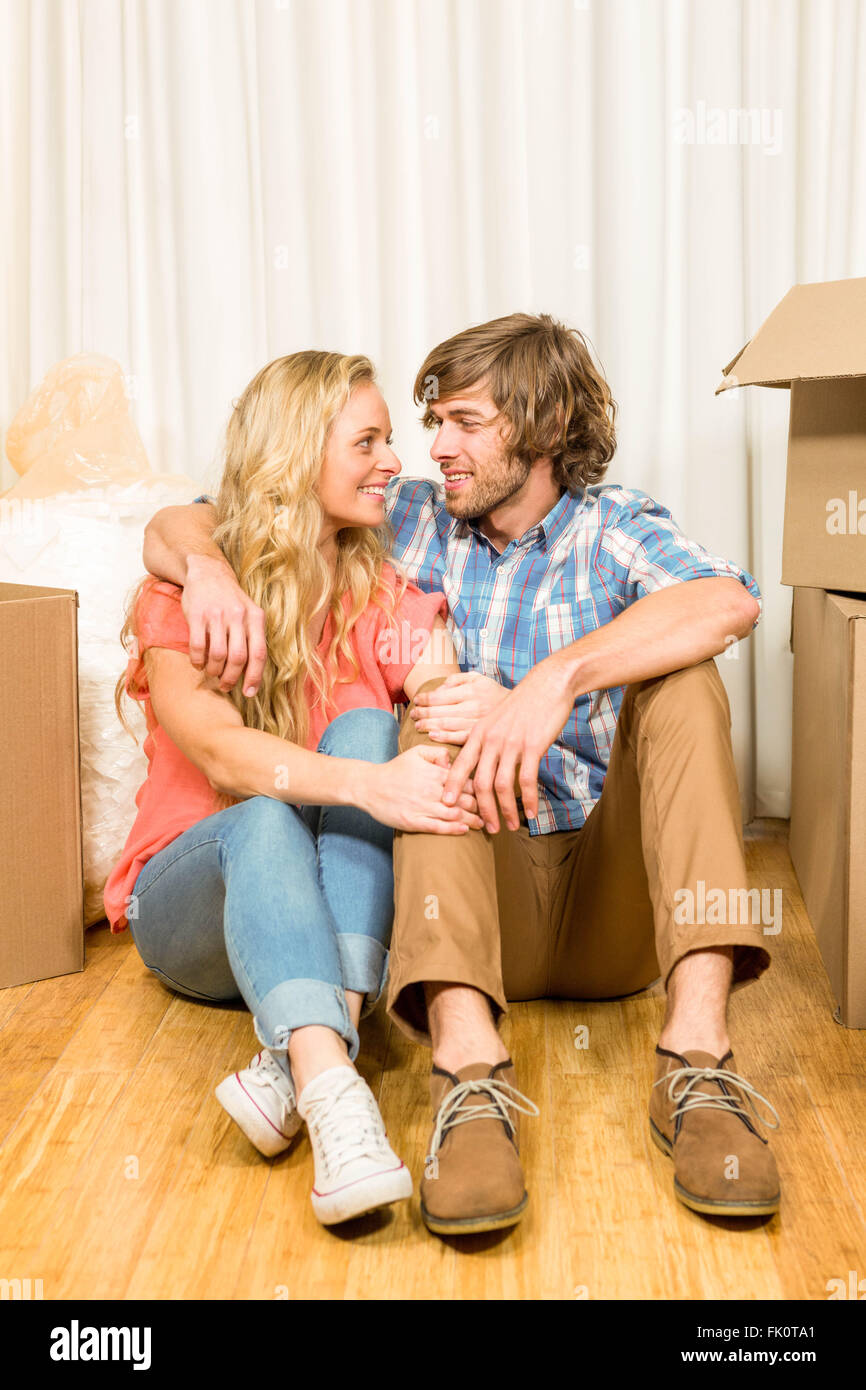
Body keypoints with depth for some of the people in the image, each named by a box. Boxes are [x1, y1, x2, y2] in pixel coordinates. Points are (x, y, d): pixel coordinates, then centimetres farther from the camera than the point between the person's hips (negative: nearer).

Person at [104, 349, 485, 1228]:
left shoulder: (385, 597, 7)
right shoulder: (181, 598, -6)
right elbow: (221, 754, -25)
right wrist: (367, 785, -42)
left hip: (342, 898, 3)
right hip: (190, 894, -2)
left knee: (367, 726, -26)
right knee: (262, 820, -35)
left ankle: (301, 1060, -43)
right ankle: (337, 1104, -56)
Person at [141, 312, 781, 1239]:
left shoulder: (613, 526, 5)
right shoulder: (412, 521, 10)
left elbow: (731, 602, -20)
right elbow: (173, 528, 10)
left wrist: (558, 679, -35)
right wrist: (206, 564, -15)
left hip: (615, 909, 0)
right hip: (476, 902, 1)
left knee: (679, 679, -20)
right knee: (440, 703, -22)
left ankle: (698, 1061, -36)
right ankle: (470, 1070, -44)